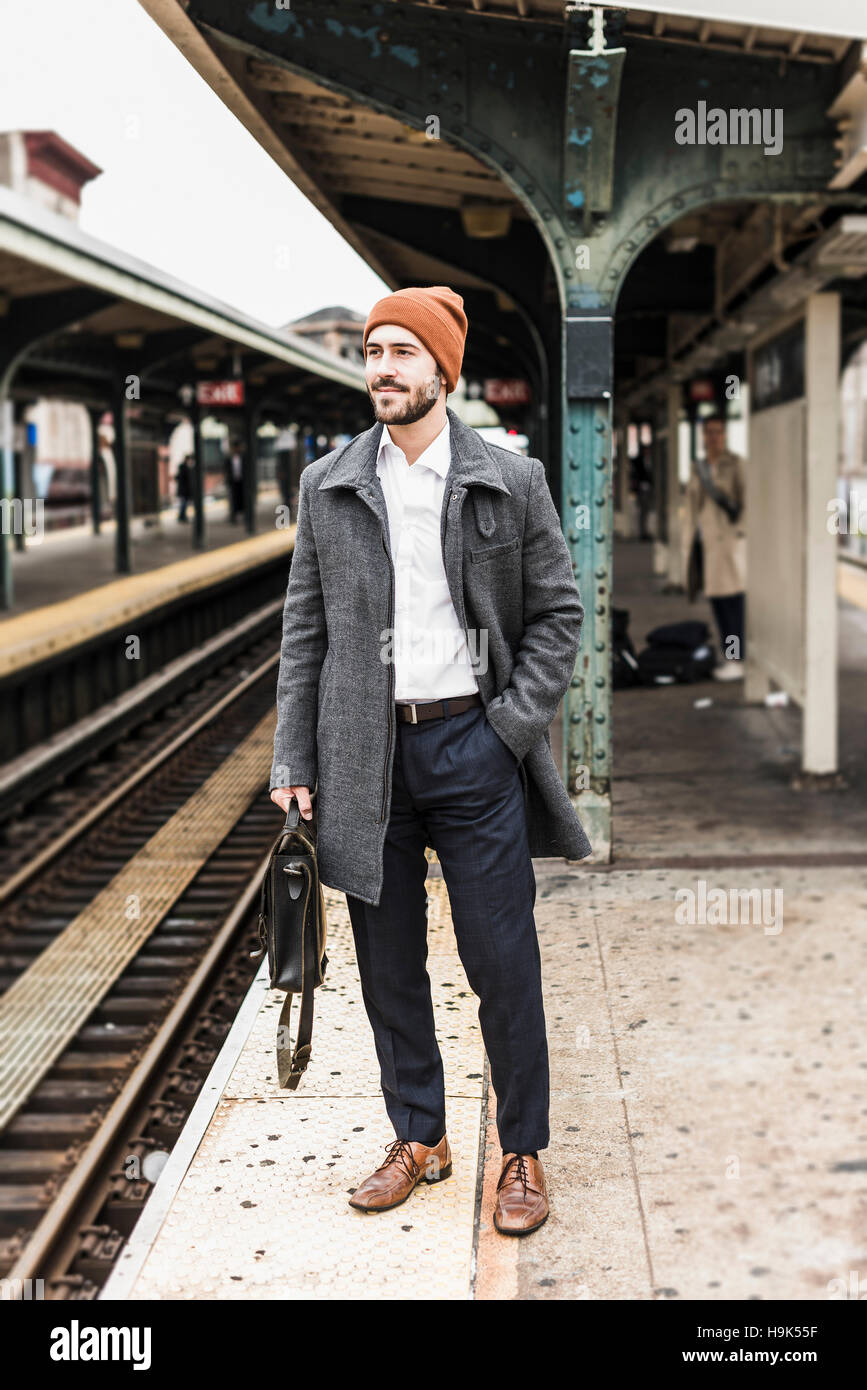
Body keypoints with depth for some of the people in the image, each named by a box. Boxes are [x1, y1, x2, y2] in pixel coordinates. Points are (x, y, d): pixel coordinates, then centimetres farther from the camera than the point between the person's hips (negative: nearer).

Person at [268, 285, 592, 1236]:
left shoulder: (512, 482, 0)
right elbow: (305, 630, 7)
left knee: (502, 962, 2)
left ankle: (522, 1154, 19)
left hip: (474, 743, -2)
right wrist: (292, 763, 2)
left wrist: (509, 728, -8)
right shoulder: (327, 488, 6)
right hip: (367, 756, 3)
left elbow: (557, 612, 3)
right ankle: (418, 1139, 28)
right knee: (389, 963, 11)